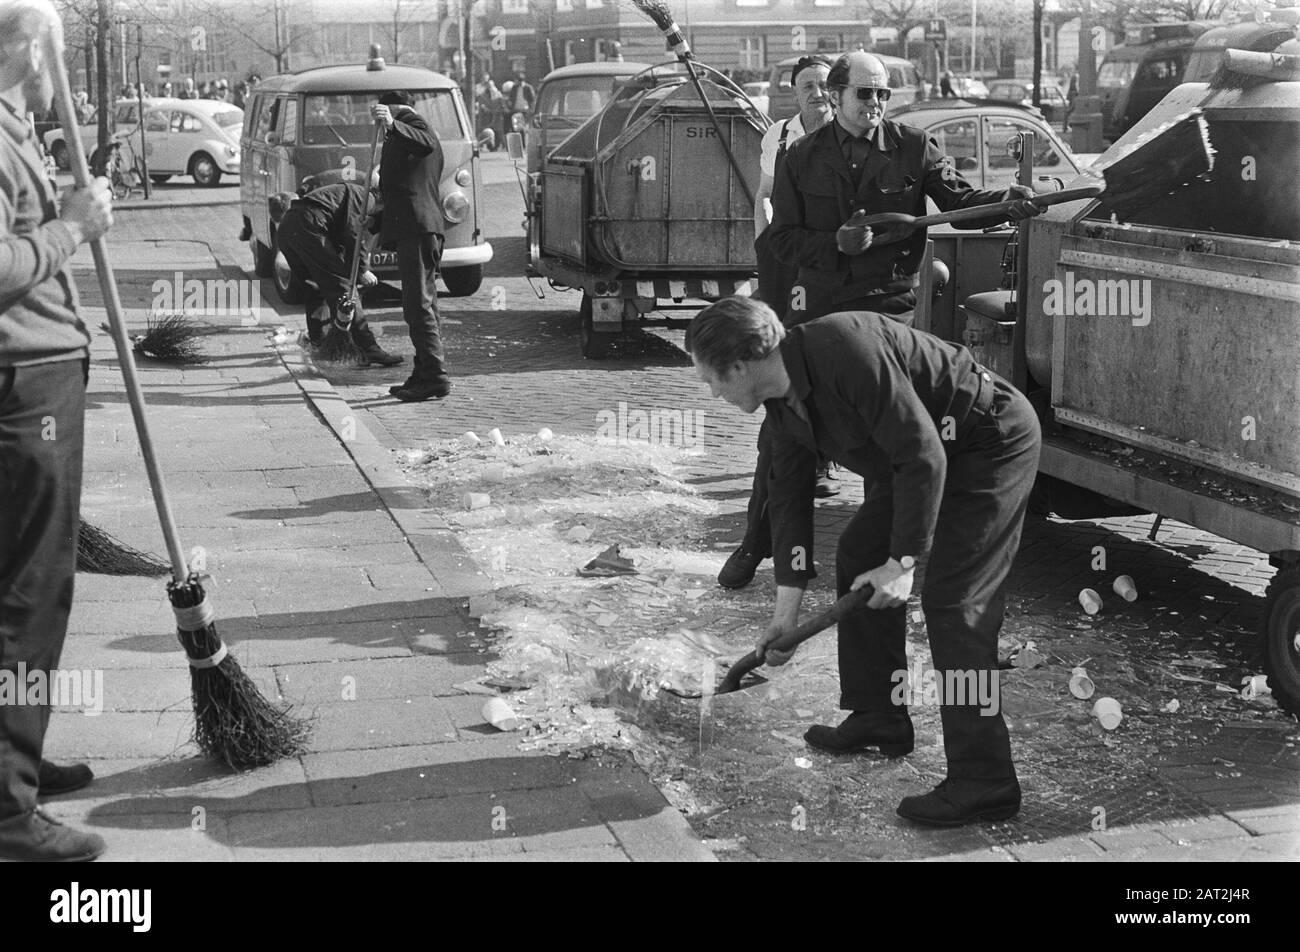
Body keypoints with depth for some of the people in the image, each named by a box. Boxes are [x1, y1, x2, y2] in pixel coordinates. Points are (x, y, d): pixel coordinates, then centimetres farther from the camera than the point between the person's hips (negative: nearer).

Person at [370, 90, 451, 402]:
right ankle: (426, 375, 16)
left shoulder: (410, 121, -2)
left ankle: (435, 377, -18)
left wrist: (392, 125, -42)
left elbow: (425, 144, -26)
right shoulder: (413, 128, 30)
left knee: (419, 305, -14)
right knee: (424, 303, 12)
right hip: (424, 227, 11)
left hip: (415, 225, -11)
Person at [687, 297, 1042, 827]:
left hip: (995, 441, -10)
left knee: (952, 600, -15)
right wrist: (786, 611, 8)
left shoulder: (847, 350, -30)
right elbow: (789, 495, 8)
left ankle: (984, 783, -12)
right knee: (859, 558, 15)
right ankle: (879, 719, 28)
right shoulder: (783, 401, 1)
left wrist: (903, 563, -24)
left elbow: (922, 455, -28)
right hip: (928, 453, 10)